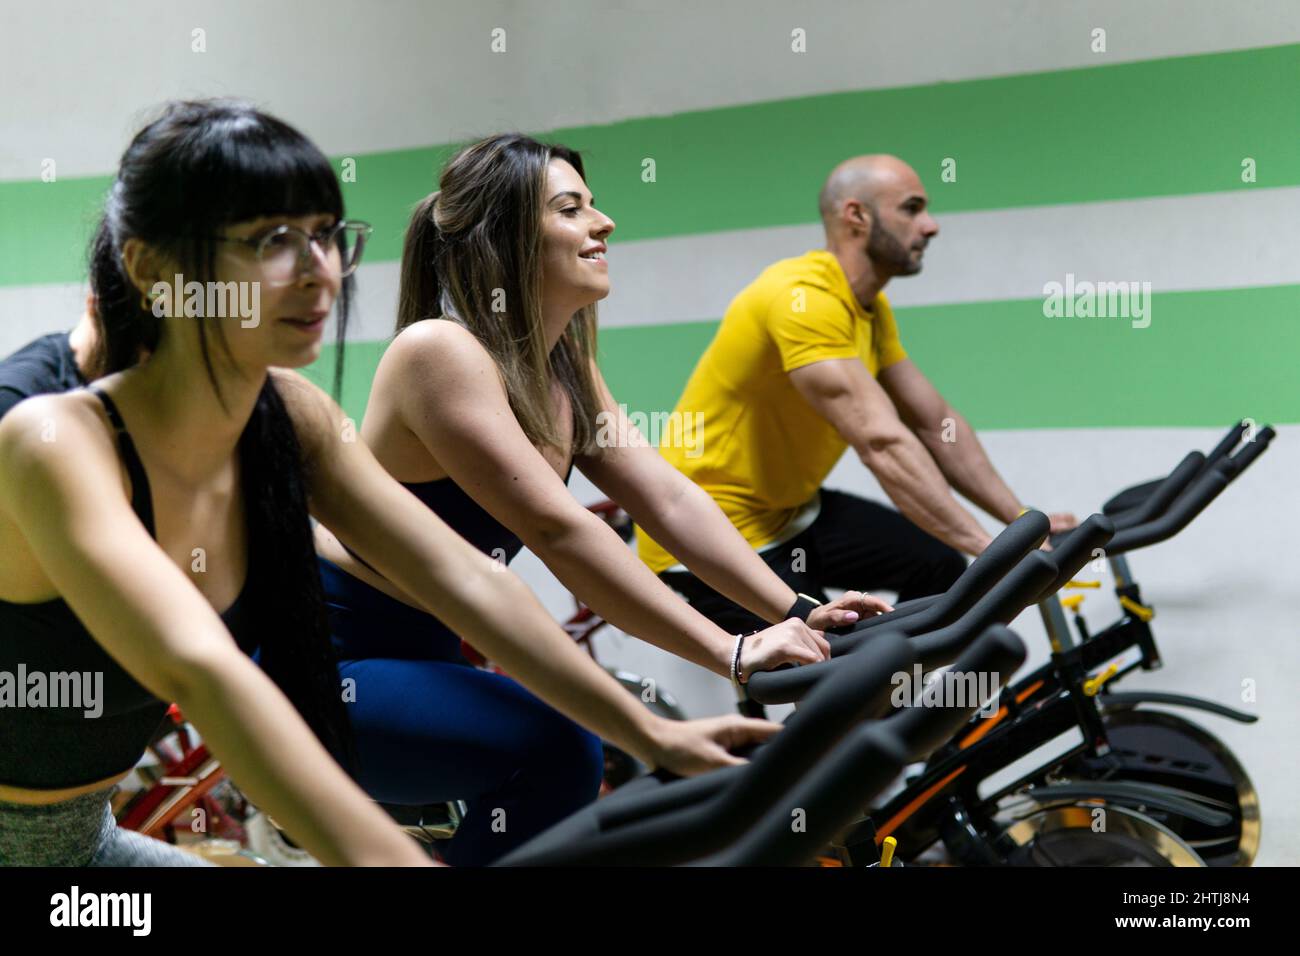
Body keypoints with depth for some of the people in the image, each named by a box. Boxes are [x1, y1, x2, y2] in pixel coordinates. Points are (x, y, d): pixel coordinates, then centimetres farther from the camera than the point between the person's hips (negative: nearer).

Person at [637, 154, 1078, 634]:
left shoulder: (872, 309, 5)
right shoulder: (806, 299, -26)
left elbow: (937, 424, 7)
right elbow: (883, 444, -34)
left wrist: (1022, 522, -1)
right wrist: (989, 549, -35)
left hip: (786, 509, 9)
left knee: (938, 565, 0)